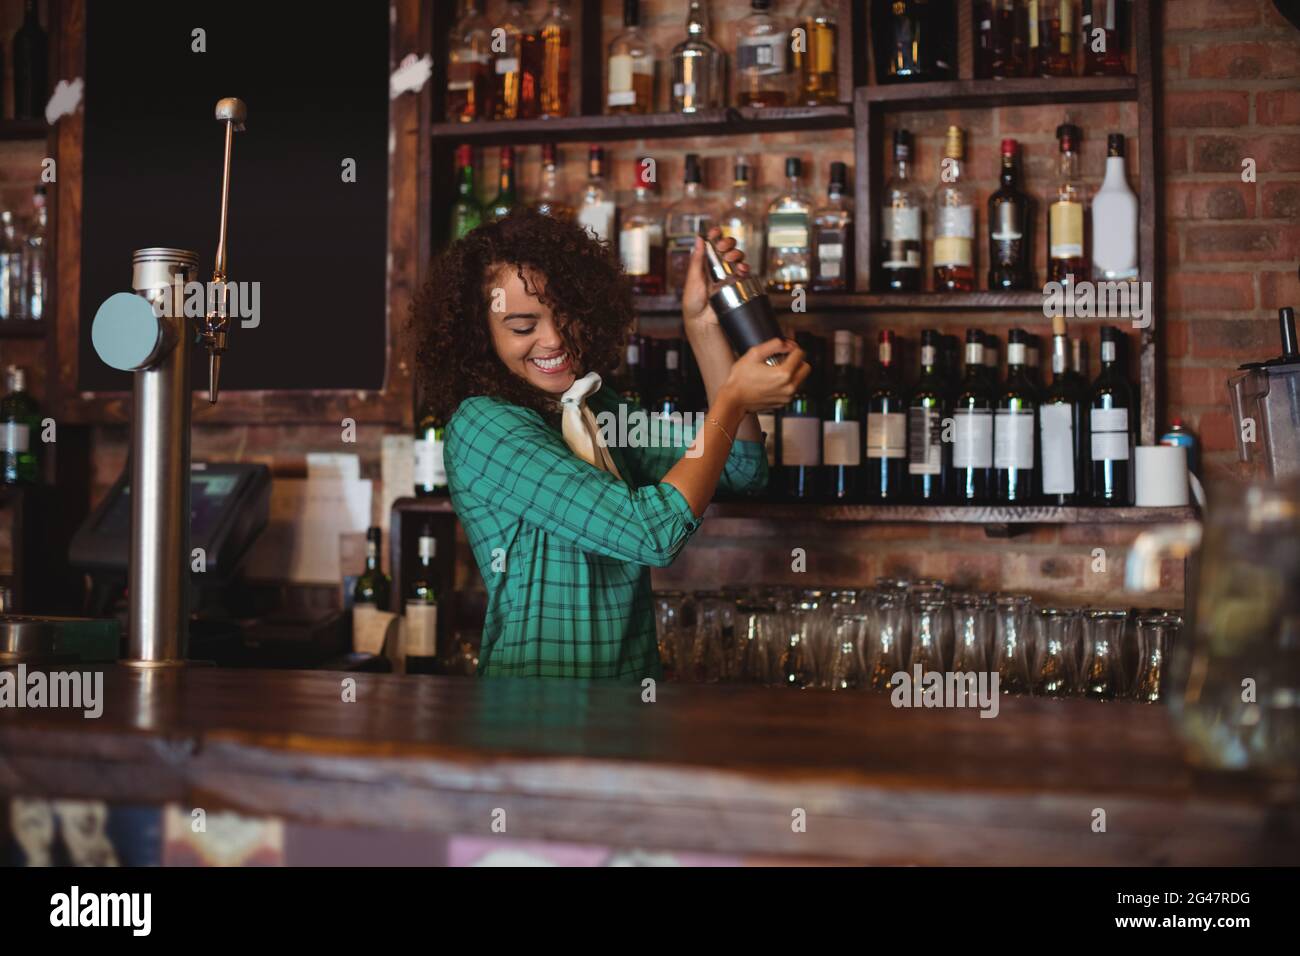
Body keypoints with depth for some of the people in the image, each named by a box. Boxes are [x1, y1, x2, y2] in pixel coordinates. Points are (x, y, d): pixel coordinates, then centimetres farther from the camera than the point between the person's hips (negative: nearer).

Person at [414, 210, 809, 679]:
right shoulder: (479, 426, -11)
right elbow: (651, 533, -18)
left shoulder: (602, 409, 10)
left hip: (632, 691, 7)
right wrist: (734, 398, -9)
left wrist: (702, 326, -1)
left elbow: (743, 470, 4)